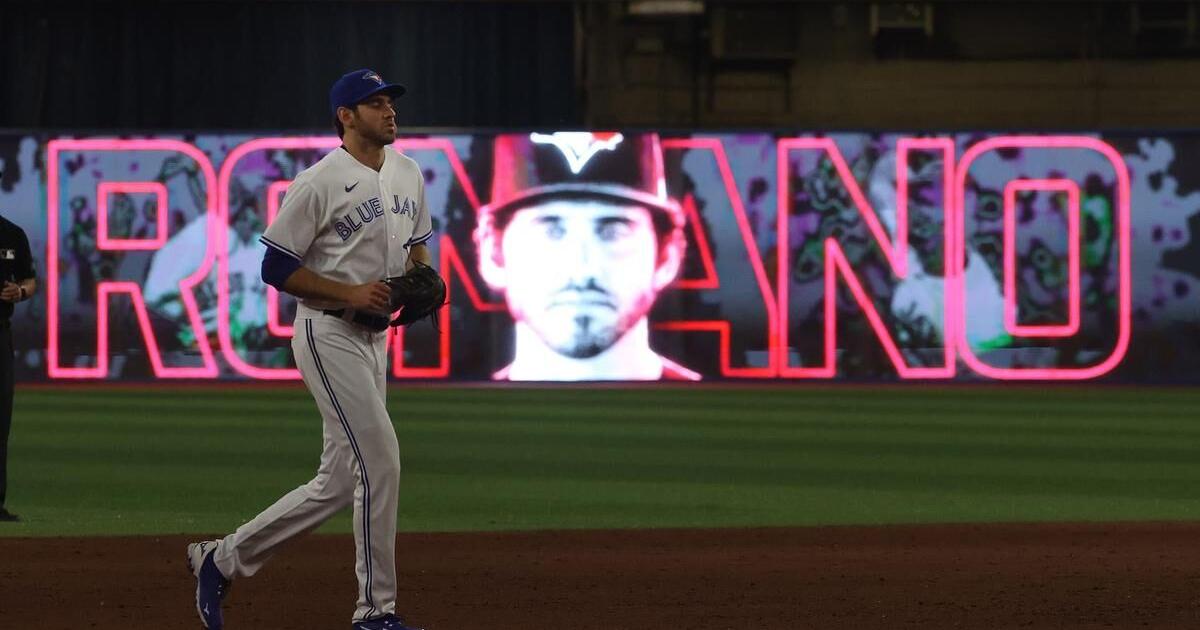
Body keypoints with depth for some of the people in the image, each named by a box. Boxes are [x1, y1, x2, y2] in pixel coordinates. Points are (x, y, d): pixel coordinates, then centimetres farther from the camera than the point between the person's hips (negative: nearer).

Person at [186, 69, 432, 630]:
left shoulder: (408, 174, 11)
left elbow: (417, 242, 25)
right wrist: (351, 293, -20)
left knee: (339, 482, 8)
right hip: (328, 334, -9)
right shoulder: (318, 184, -13)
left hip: (375, 338, 9)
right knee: (379, 461, -15)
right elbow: (276, 268, -12)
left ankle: (222, 559, 21)